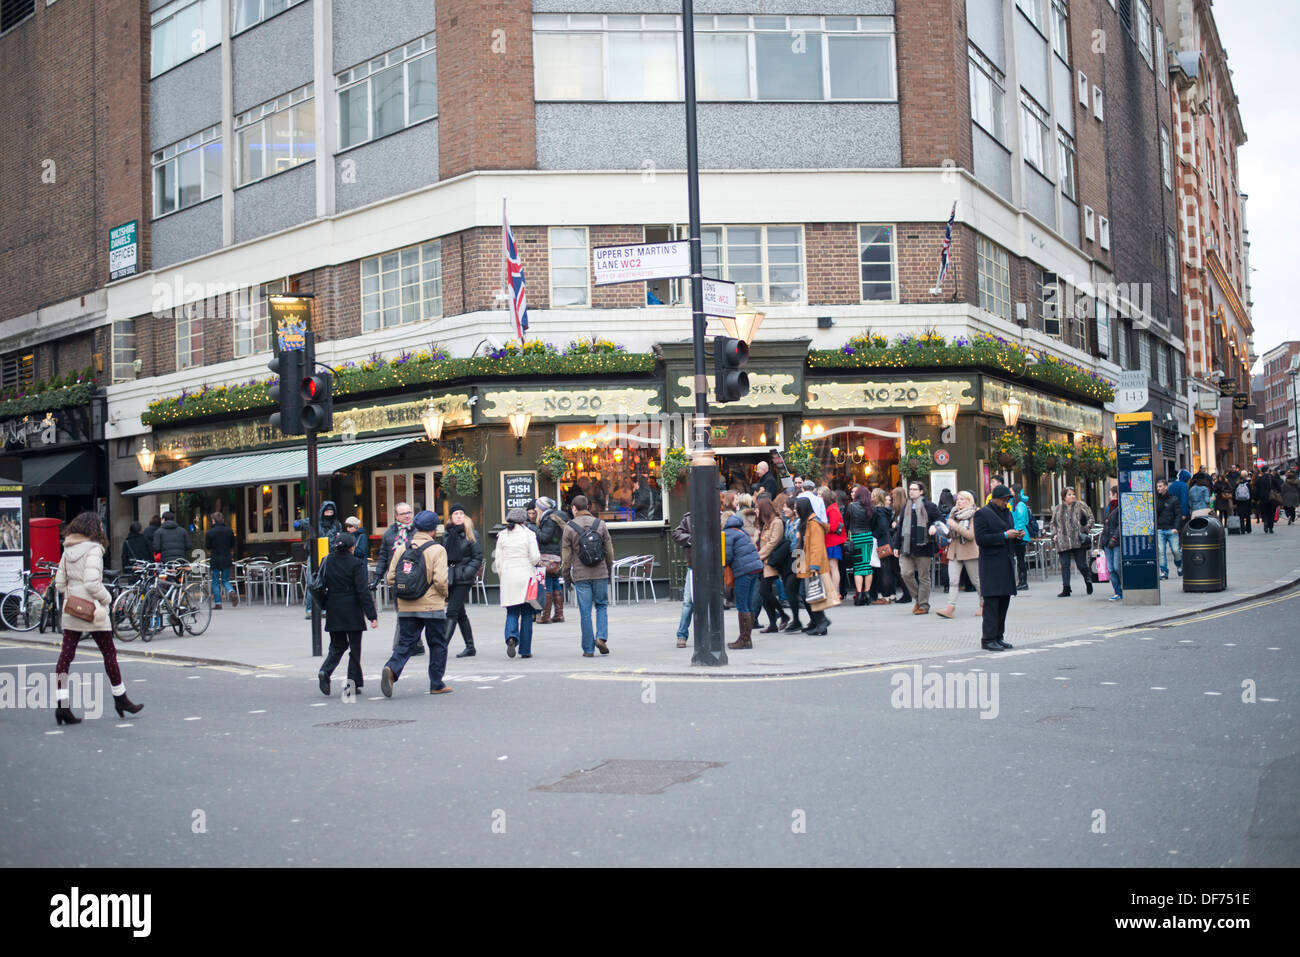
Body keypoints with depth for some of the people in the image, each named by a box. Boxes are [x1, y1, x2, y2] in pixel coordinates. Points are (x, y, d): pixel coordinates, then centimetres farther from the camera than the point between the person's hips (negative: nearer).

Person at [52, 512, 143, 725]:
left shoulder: (67, 551, 8)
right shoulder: (93, 550, -14)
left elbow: (59, 583, 9)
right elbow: (92, 583, -22)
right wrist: (107, 598, -8)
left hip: (71, 610, 7)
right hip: (92, 610, -6)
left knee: (65, 656, 4)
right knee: (109, 653, 7)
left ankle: (61, 704, -2)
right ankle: (120, 699, 18)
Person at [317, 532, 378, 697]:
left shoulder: (327, 561, 4)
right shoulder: (356, 563, -10)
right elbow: (363, 591, -14)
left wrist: (324, 606, 19)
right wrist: (372, 615, -13)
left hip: (333, 611, 4)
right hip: (352, 611, -4)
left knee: (337, 646, 15)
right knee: (355, 647, 7)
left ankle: (325, 671, -9)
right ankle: (353, 682, 5)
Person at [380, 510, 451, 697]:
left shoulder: (402, 549, 5)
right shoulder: (437, 550, -8)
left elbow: (390, 578, 4)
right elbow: (440, 580, -17)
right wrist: (444, 595, 3)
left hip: (406, 608, 4)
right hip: (432, 606, -4)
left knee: (406, 643, 8)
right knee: (438, 644, 11)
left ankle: (391, 669, -19)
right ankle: (437, 684, 16)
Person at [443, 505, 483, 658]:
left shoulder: (471, 534, -2)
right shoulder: (447, 534, 11)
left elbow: (478, 557, -2)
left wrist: (468, 572, -14)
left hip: (463, 578, -5)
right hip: (450, 578, 5)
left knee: (452, 612, -11)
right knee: (460, 613, 10)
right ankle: (470, 647, 18)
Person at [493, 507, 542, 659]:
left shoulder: (502, 536, 6)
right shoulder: (528, 534, -4)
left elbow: (498, 560, 6)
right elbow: (535, 557, -9)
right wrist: (536, 562, 13)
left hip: (508, 578, 2)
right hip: (526, 577, -2)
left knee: (512, 612, 8)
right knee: (526, 614, 5)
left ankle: (511, 637, -21)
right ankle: (525, 650, 6)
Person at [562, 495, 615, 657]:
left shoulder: (569, 528, -3)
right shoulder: (600, 524, 3)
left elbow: (567, 555, -2)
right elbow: (609, 551, 7)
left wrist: (565, 574, 9)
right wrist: (609, 569, 20)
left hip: (581, 576, -1)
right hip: (600, 574, 1)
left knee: (585, 612, 3)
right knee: (602, 606, 15)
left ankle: (588, 648, 5)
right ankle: (601, 637, -4)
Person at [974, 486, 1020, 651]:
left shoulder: (1007, 513, 19)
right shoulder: (982, 514, -6)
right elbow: (980, 539, -14)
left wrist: (1018, 536, 4)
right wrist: (1004, 535, -17)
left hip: (1007, 563, 8)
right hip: (991, 565, -8)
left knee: (1004, 601, 8)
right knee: (992, 602, -8)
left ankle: (999, 637, 14)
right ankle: (988, 639, -6)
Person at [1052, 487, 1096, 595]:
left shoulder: (1081, 506, 7)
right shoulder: (1057, 509, 13)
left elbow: (1090, 518, 8)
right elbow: (1053, 524, 22)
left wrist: (1086, 530, -5)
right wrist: (1054, 534, 6)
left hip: (1078, 541, -2)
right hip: (1063, 543, 2)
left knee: (1082, 565, 1)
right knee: (1064, 566, -3)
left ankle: (1088, 580, 29)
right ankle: (1066, 589, -1)